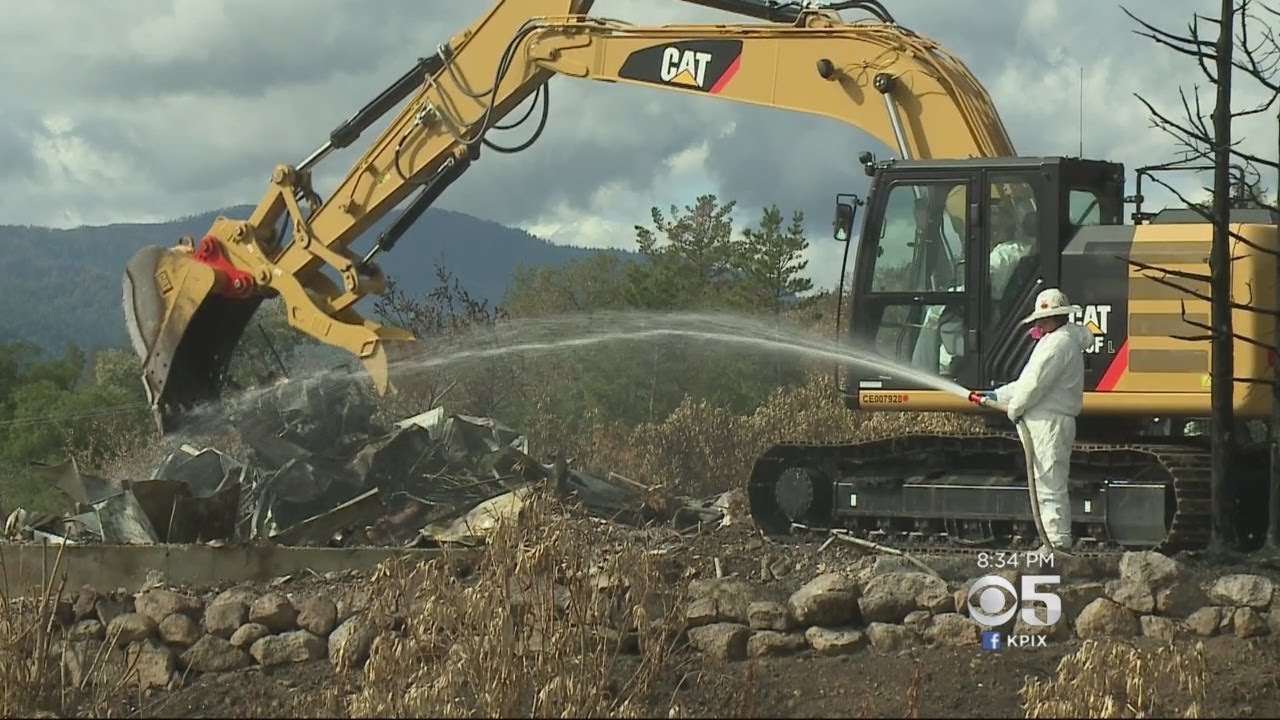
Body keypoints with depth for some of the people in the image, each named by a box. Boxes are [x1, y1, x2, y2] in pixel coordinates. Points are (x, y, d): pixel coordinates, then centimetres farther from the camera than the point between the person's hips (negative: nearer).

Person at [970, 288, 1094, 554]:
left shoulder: (1059, 342, -12)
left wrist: (1014, 408, -5)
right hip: (1047, 422, 11)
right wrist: (995, 396, 27)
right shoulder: (1059, 341, 24)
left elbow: (1035, 382, -19)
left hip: (1050, 422, -11)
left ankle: (1058, 540, -11)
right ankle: (1057, 541, 16)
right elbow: (1027, 381, 28)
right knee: (1051, 485, 13)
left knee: (1050, 485, -11)